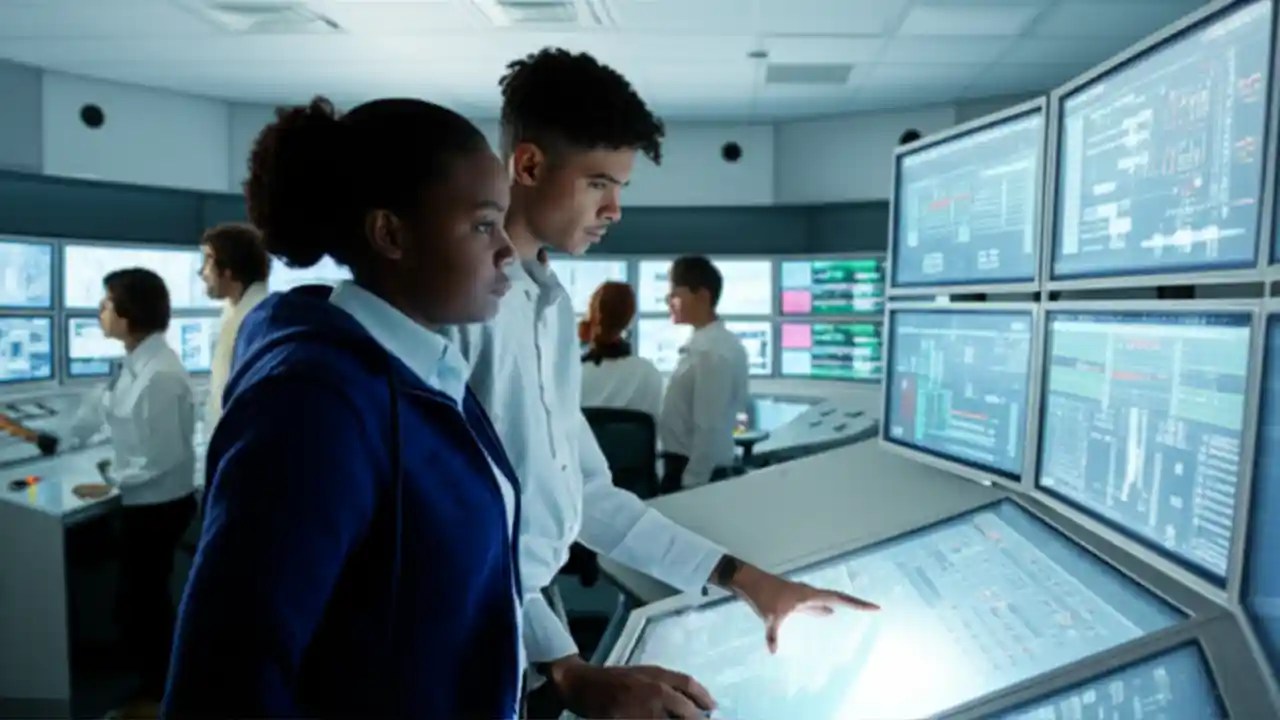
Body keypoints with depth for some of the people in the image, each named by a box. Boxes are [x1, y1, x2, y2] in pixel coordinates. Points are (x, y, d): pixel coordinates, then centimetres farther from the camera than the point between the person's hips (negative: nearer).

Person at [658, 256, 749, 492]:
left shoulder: (710, 352, -22)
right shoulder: (711, 343, 7)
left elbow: (709, 428, -23)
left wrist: (690, 485, -17)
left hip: (695, 473, -9)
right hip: (694, 467, 9)